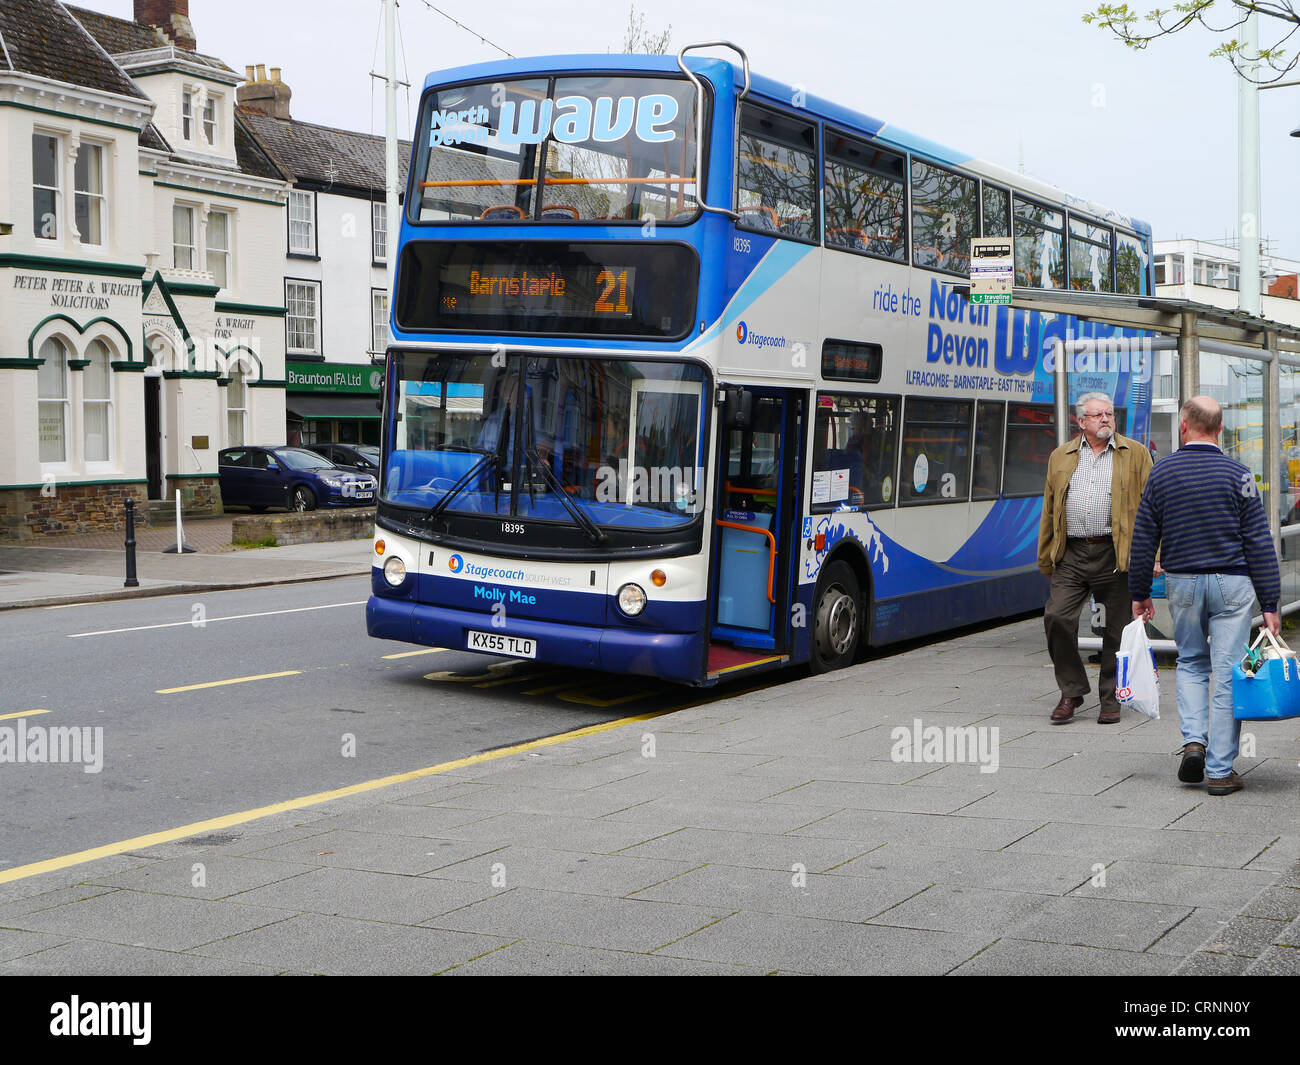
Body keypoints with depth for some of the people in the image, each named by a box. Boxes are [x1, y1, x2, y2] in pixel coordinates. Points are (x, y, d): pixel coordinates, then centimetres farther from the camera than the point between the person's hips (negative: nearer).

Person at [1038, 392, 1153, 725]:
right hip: (1071, 554, 2)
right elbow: (1049, 510, 15)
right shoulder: (1060, 457, 14)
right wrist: (1046, 558, 12)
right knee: (1057, 617, -10)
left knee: (1116, 628, 3)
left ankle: (1111, 699, 17)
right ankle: (1072, 691, 7)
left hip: (1115, 555, -2)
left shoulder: (1135, 454, 7)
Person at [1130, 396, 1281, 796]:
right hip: (1231, 583, -2)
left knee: (1191, 663, 21)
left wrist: (1140, 594, 12)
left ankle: (1193, 739, 1)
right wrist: (1270, 604, -3)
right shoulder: (1237, 475, -5)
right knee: (1228, 675, 1)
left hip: (1182, 583, 2)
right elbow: (1259, 543, -6)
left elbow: (1143, 539, 3)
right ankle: (1220, 771, 3)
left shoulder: (1161, 474, 0)